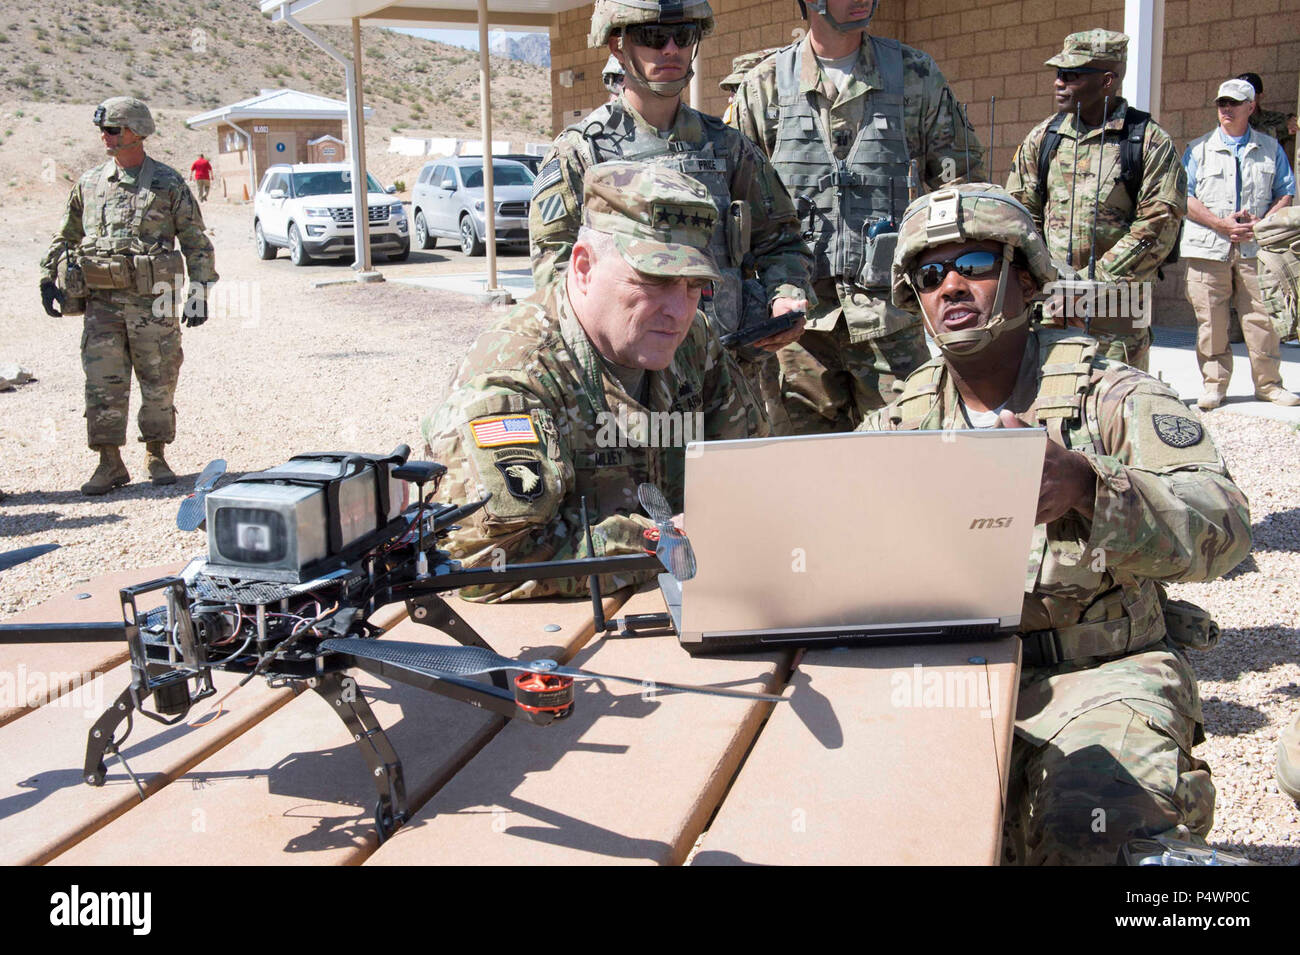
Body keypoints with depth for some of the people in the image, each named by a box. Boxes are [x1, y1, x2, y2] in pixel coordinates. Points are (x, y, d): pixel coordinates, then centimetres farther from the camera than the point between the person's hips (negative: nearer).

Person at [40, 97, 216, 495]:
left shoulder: (167, 183, 1)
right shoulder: (89, 183, 11)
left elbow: (196, 241, 3)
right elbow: (66, 236, 20)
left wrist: (200, 290, -4)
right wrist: (48, 278, 11)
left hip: (153, 301, -2)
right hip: (102, 301, 3)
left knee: (158, 383, 5)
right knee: (103, 386, 0)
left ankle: (156, 455, 19)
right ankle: (110, 463, 7)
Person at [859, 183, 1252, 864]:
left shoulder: (1110, 395, -1)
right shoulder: (899, 424, 10)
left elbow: (1222, 523, -17)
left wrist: (1086, 484, -37)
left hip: (1100, 670, -3)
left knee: (1090, 815, -34)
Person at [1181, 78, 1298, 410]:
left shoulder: (1270, 149, 14)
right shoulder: (1199, 149, 10)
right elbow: (1184, 197, 1)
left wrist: (1260, 224, -7)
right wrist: (1222, 224, -10)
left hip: (1256, 247, 1)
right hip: (1208, 247, -1)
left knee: (1262, 317, -2)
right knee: (1210, 320, -2)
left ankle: (1268, 383, 8)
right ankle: (1214, 384, 7)